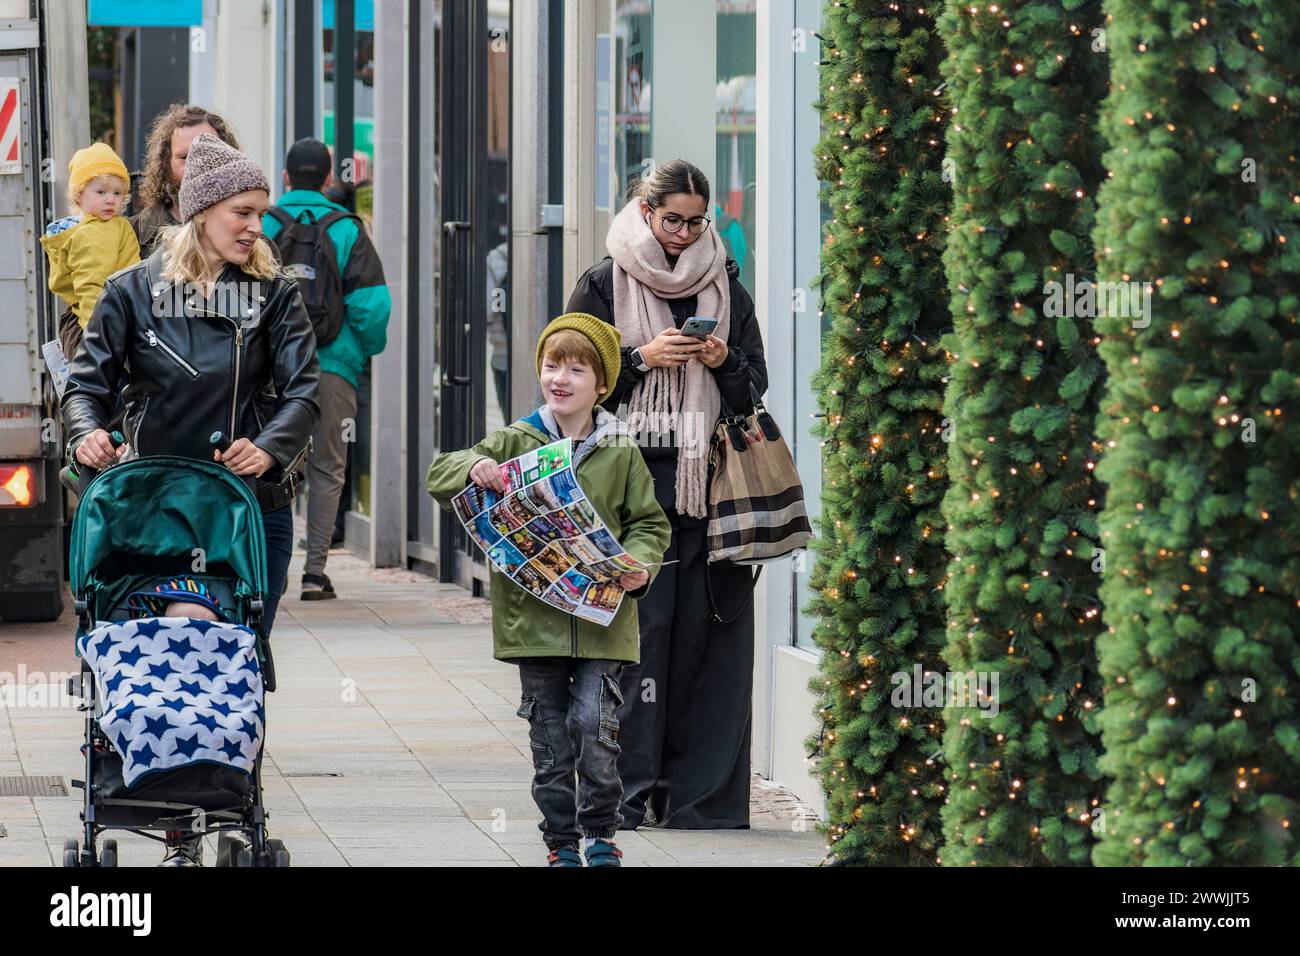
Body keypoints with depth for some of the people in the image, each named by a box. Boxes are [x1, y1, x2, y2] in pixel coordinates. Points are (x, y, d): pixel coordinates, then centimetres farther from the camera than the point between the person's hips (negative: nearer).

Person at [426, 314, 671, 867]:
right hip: (534, 616, 1)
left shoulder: (620, 454, 4)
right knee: (550, 738, 6)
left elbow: (648, 524, 9)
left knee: (595, 725, -11)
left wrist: (638, 565, -11)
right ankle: (561, 842, 16)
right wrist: (473, 468, -18)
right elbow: (441, 476, 4)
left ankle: (601, 833, 6)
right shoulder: (514, 444, 5)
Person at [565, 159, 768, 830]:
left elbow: (754, 389, 15)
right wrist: (643, 359, -9)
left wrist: (724, 363, -6)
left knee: (703, 635, -2)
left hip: (708, 478, 2)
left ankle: (697, 791, 1)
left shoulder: (726, 288, 13)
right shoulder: (606, 284, 6)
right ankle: (626, 792, -4)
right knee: (636, 630, -7)